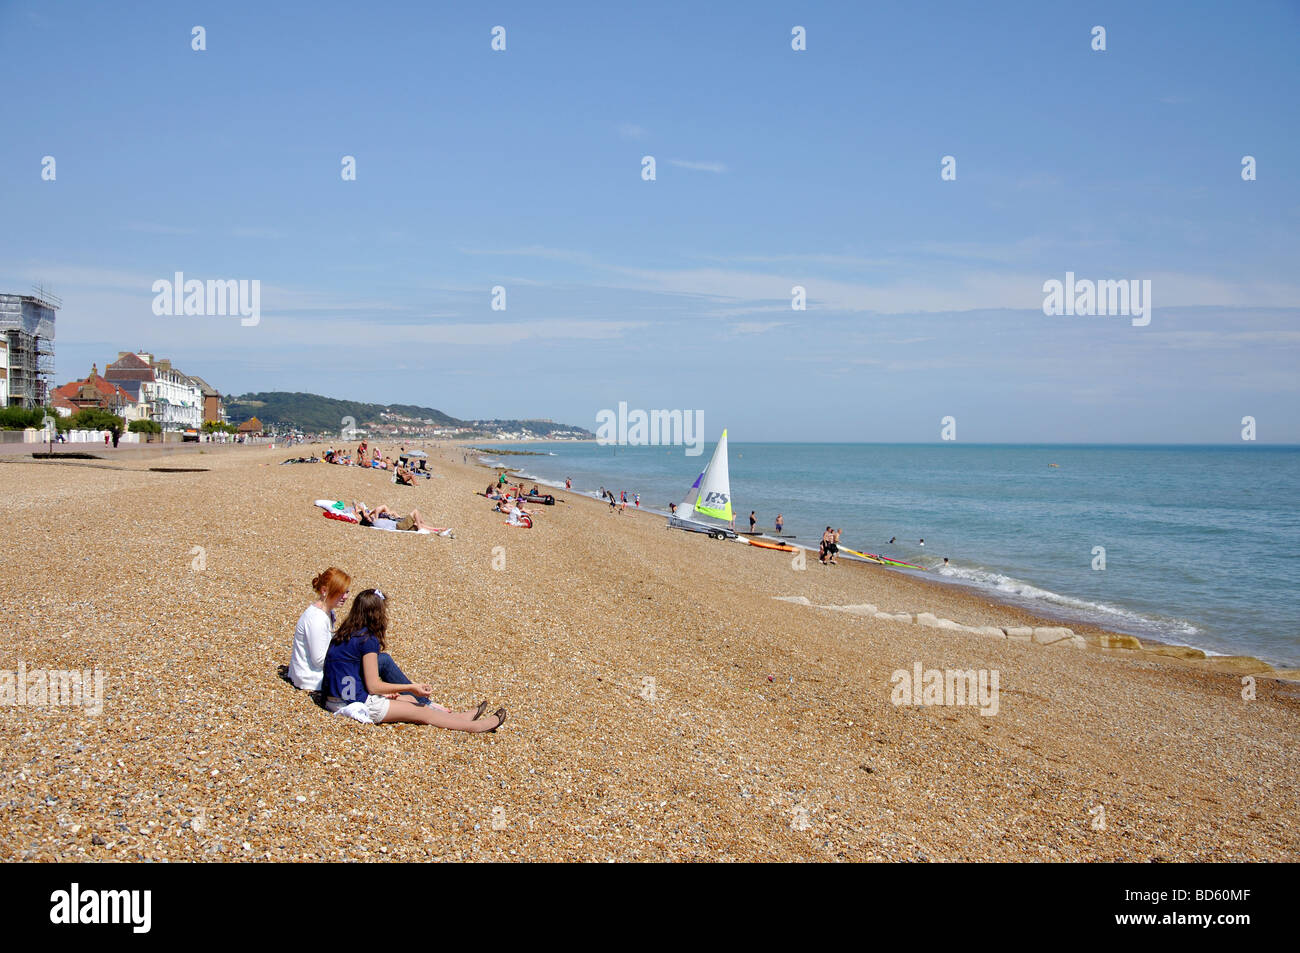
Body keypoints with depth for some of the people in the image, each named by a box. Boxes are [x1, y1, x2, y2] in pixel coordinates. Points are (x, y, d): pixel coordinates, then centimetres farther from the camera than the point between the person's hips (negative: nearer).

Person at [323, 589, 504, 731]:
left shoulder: (344, 635, 10)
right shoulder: (368, 639, -17)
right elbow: (373, 686, -15)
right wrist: (410, 687, -7)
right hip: (355, 704, -9)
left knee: (406, 700, 20)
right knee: (420, 712, 0)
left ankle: (458, 716, 29)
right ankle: (475, 726, 8)